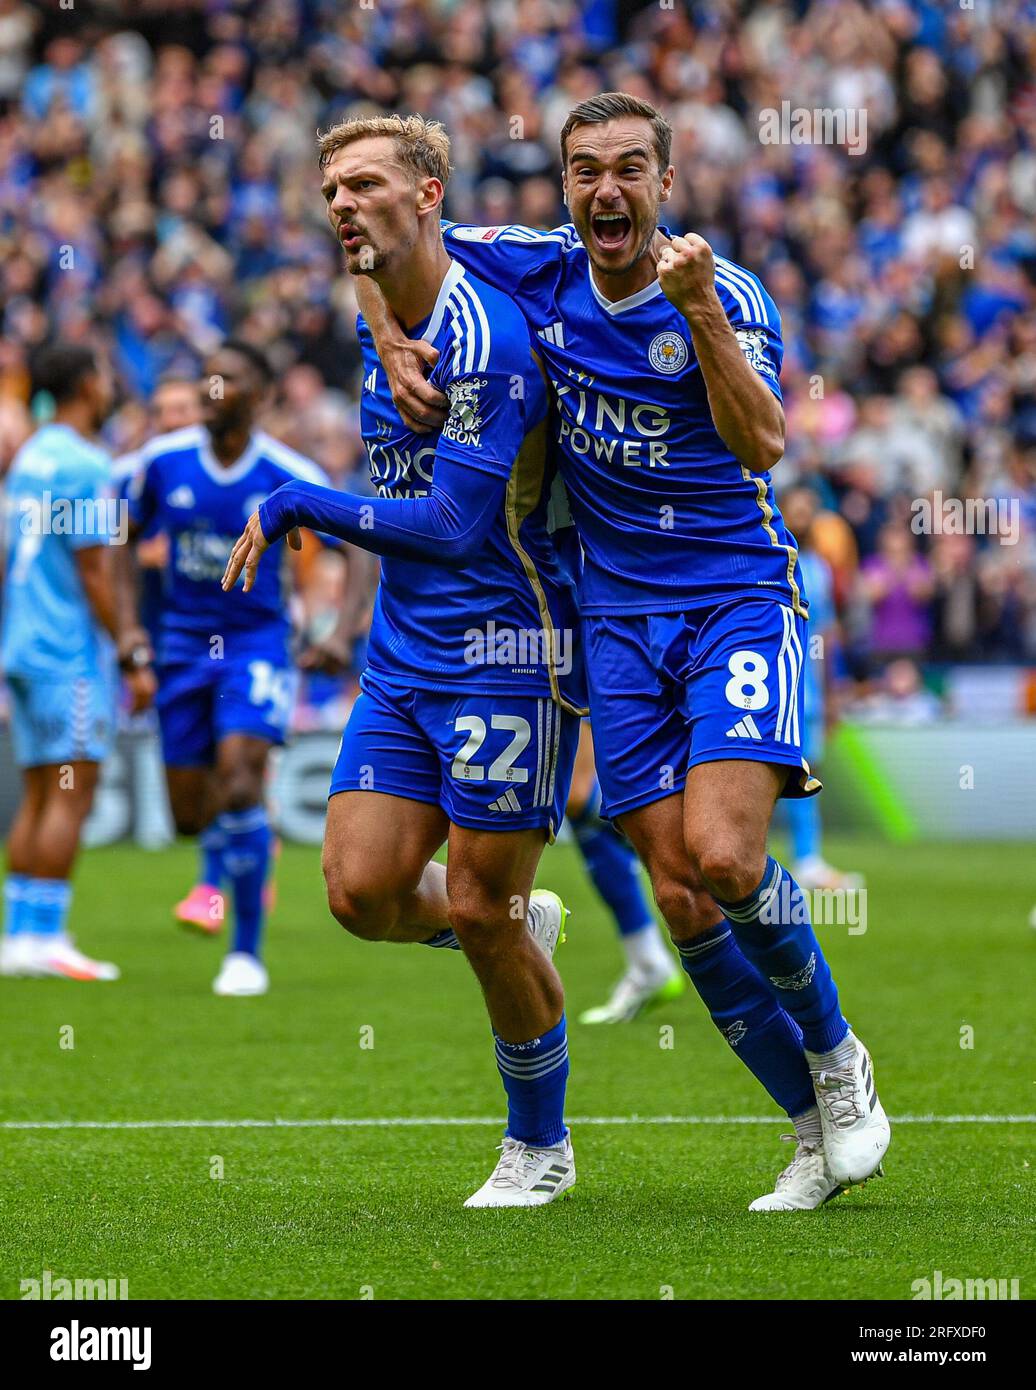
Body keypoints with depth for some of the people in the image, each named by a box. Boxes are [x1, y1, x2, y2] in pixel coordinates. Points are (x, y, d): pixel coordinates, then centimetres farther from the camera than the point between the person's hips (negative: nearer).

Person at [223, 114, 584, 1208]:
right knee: (362, 890, -2)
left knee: (481, 912, -3)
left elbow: (457, 529, -21)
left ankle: (540, 1144, 17)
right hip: (402, 656, 8)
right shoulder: (378, 327, 8)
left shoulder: (490, 341, -18)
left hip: (503, 654, -8)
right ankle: (521, 927, 28)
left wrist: (297, 506, -14)